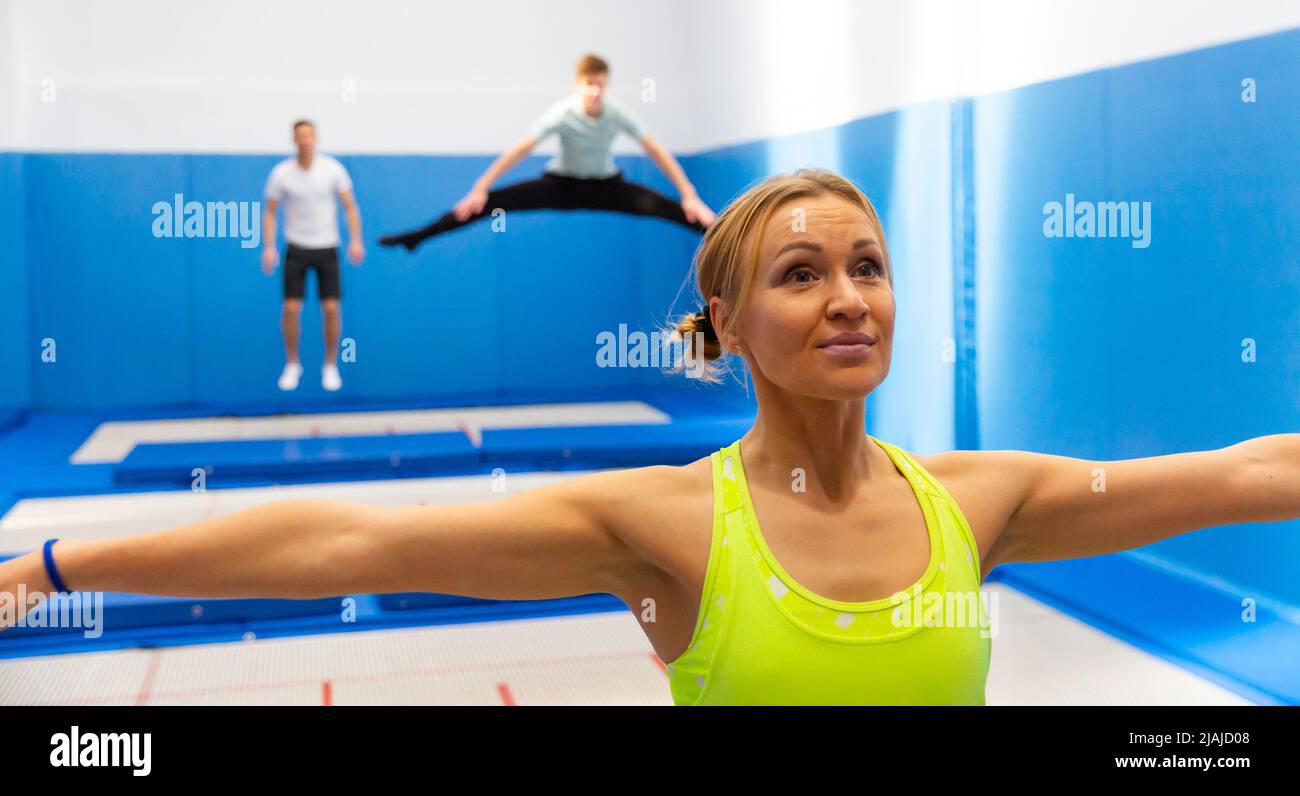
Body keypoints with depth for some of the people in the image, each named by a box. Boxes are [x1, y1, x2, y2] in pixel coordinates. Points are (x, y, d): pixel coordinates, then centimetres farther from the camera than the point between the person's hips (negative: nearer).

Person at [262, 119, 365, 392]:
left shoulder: (333, 169, -6)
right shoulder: (281, 173, -5)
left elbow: (350, 206, -2)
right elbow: (269, 213, 1)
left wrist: (356, 241, -13)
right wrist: (269, 247, -11)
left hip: (327, 249, 0)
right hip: (296, 249, 0)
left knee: (331, 309, -4)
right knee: (291, 308, -6)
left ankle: (330, 366, 13)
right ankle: (292, 365, 14)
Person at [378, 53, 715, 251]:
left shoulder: (618, 113, -20)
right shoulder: (562, 112, -23)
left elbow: (656, 151, -18)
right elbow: (520, 150, -25)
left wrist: (690, 195, -20)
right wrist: (480, 188, -28)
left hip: (606, 186, 1)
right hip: (563, 183, -1)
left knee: (670, 208, -17)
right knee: (492, 202, -16)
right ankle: (415, 237, -14)